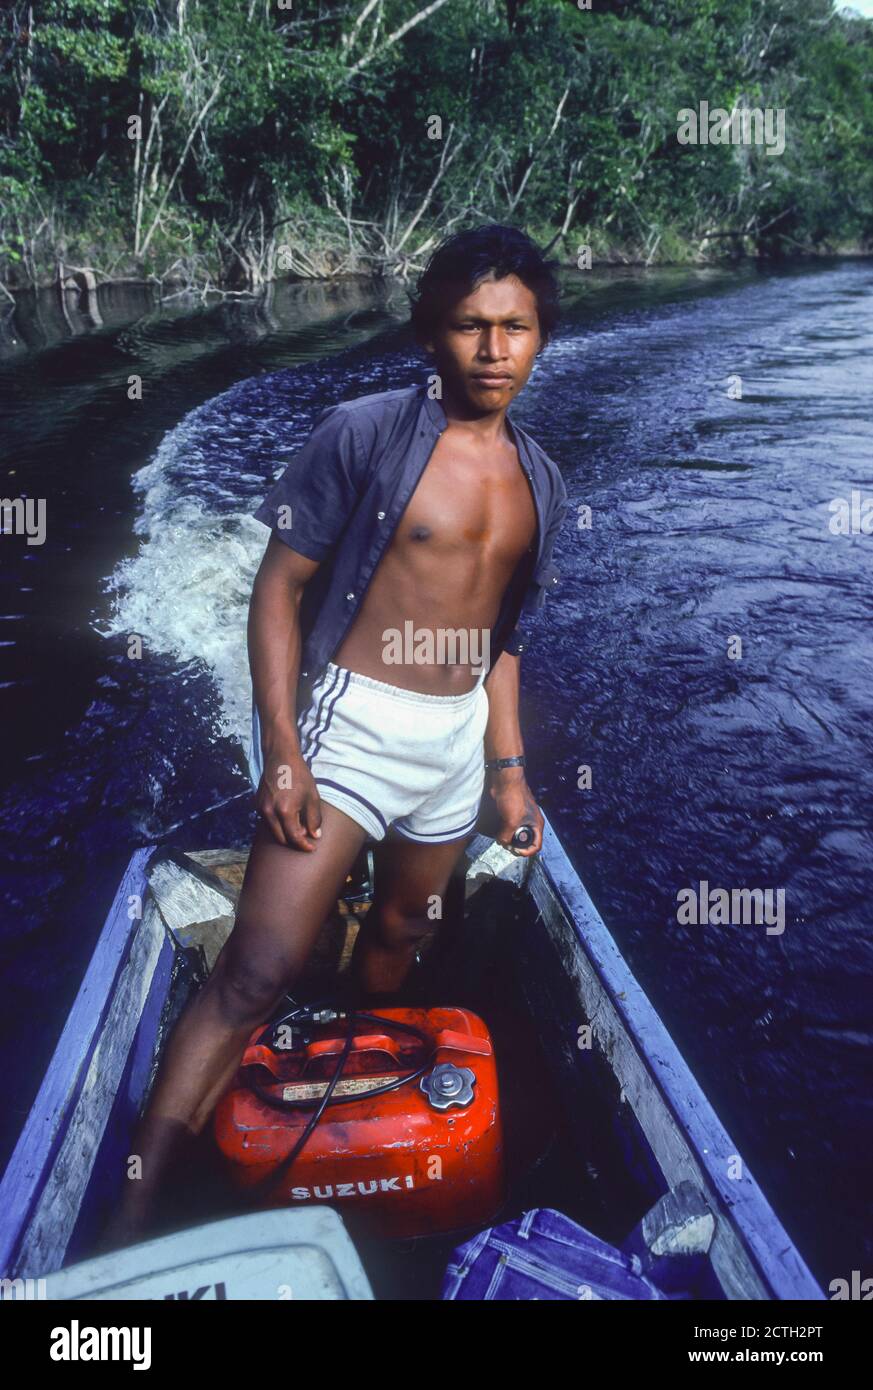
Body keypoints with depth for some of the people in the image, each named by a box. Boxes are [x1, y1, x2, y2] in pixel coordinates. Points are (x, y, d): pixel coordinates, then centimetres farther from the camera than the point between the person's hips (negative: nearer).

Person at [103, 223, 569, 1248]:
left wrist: (508, 769, 12)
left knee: (398, 935, 20)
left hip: (458, 736, 6)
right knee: (258, 968, -13)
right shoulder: (364, 434, -9)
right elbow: (278, 588, -10)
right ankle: (130, 1220, -7)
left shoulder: (539, 484, 9)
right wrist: (281, 752, -17)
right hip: (350, 721, -6)